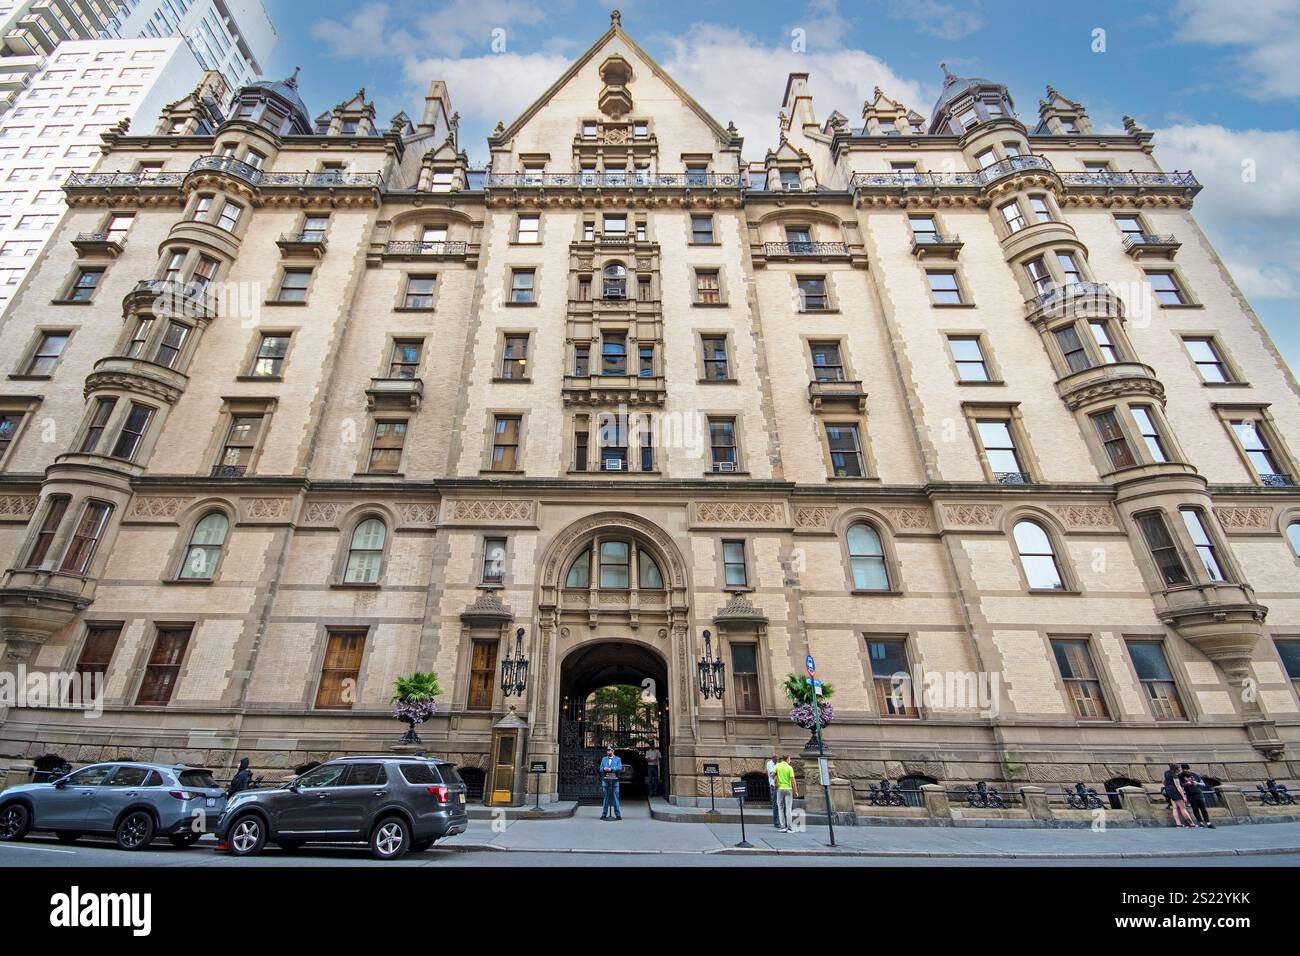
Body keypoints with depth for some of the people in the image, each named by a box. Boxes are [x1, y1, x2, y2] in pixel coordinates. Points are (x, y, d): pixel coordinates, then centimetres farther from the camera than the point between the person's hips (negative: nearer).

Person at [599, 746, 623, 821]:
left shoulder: (617, 759, 7)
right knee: (606, 797, 5)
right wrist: (604, 769, -12)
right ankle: (604, 814, 13)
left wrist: (611, 769, -16)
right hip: (605, 780, 2)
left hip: (614, 781, -2)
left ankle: (618, 814, 3)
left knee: (615, 797, -4)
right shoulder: (603, 759, 17)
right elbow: (600, 768, 11)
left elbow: (620, 768, -6)